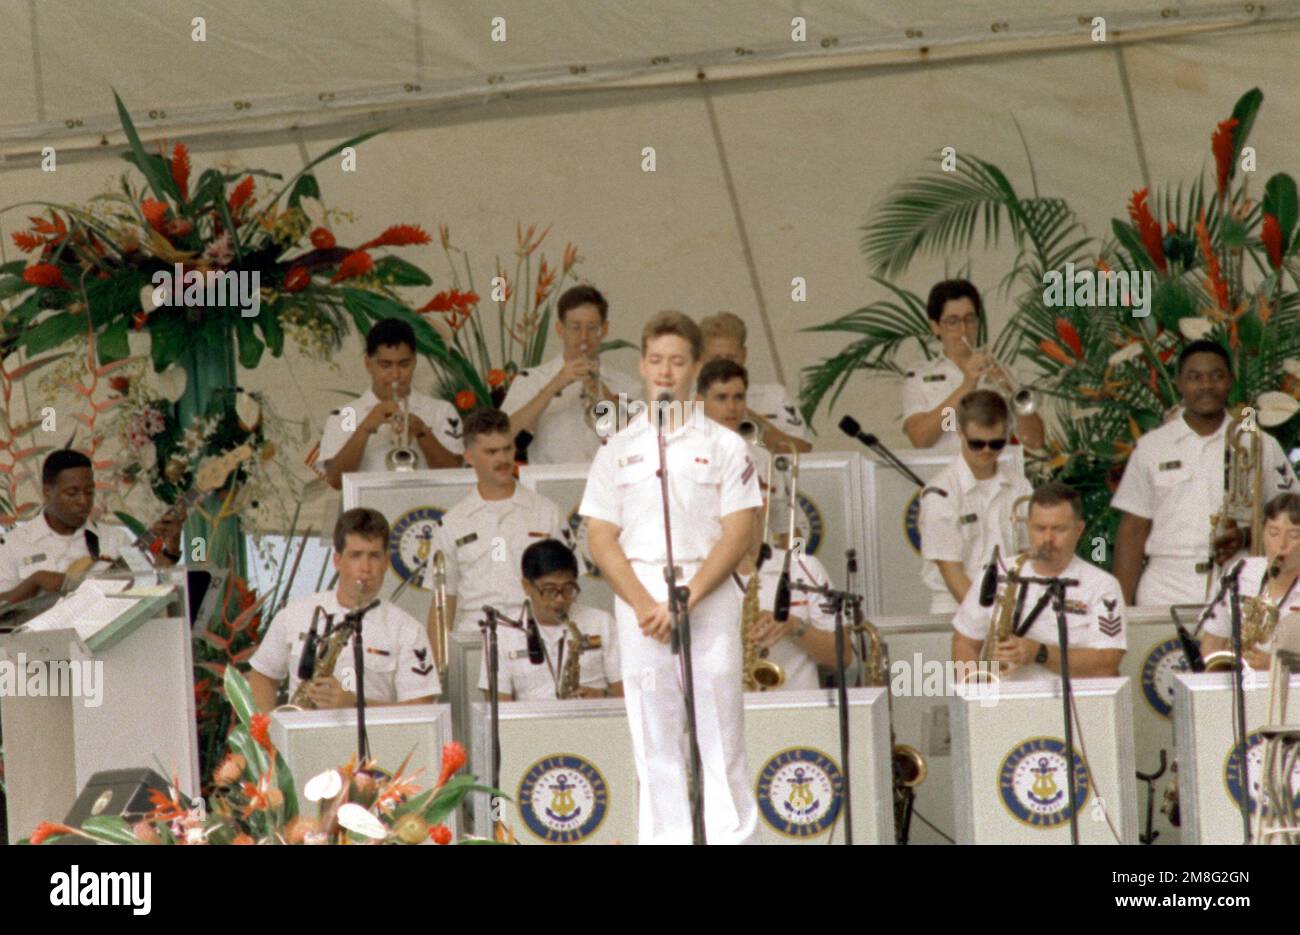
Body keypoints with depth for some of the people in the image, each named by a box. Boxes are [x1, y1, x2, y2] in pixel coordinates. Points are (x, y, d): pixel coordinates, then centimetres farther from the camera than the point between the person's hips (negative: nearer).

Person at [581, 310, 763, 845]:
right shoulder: (618, 451, 12)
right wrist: (644, 605, -9)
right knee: (655, 742, 2)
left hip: (710, 601, -2)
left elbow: (738, 533, -2)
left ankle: (735, 838, -4)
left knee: (721, 738, -5)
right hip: (638, 606, 2)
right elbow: (601, 538, 5)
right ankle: (665, 840, 5)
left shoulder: (723, 445, 6)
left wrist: (688, 598, -14)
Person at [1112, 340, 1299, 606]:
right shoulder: (1151, 447, 12)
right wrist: (1122, 608, 2)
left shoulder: (1261, 445, 11)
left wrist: (1246, 537, -10)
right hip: (1165, 594, 0)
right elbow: (1133, 530, 10)